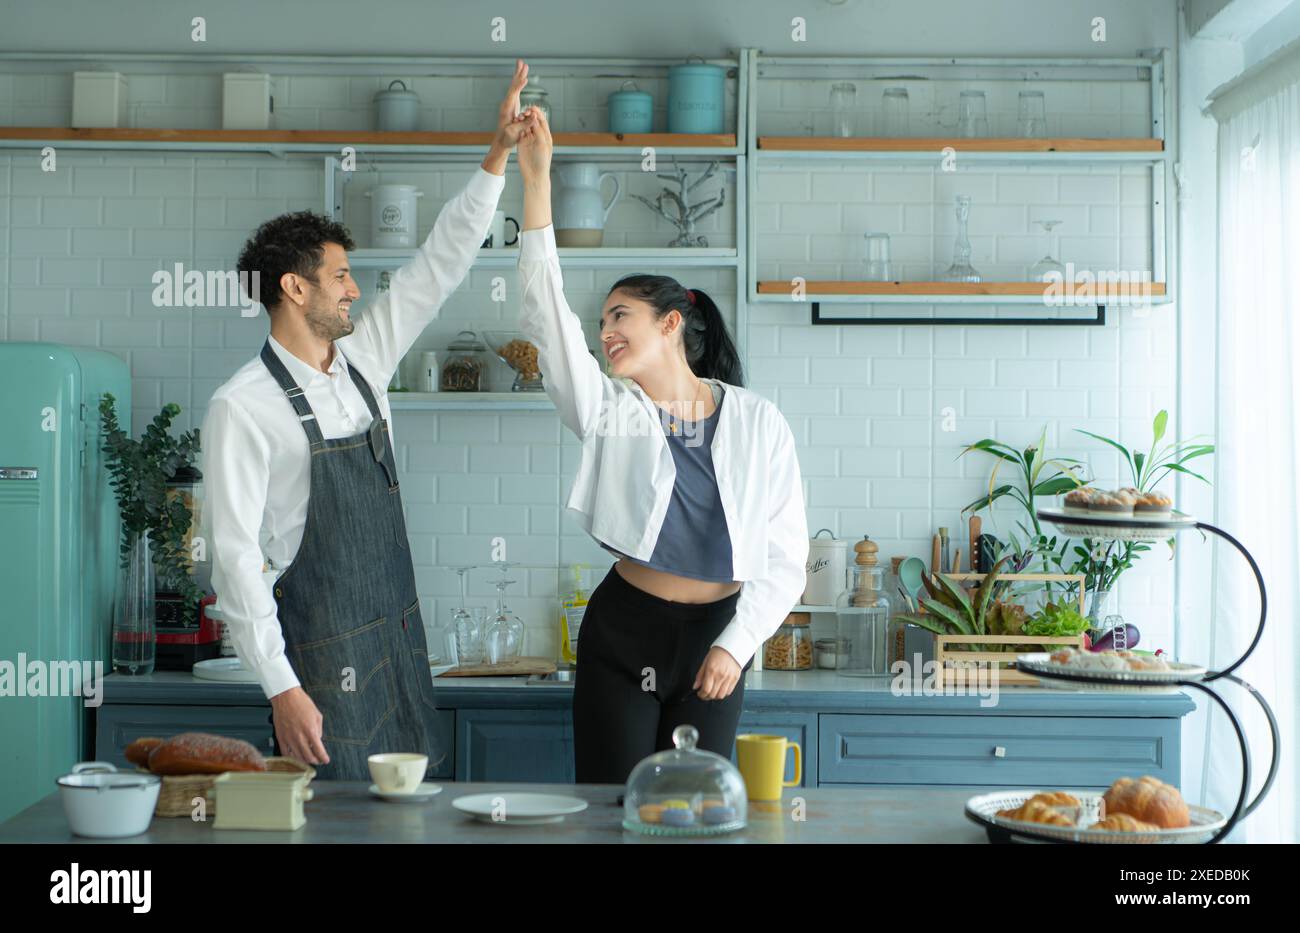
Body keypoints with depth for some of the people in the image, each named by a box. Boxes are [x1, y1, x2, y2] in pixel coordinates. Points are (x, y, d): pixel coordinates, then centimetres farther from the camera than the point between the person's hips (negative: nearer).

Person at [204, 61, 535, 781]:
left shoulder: (362, 361, 7)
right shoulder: (243, 408, -13)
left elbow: (440, 265, 11)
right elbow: (235, 556, -15)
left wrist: (497, 156, 5)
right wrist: (280, 688, -20)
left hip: (399, 634, 7)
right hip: (323, 651, -7)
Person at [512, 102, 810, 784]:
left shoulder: (758, 423, -3)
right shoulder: (610, 412, -1)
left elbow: (785, 556, -4)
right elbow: (547, 312, -13)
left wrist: (736, 645, -15)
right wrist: (536, 182, -19)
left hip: (717, 635, 0)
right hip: (622, 629, 1)